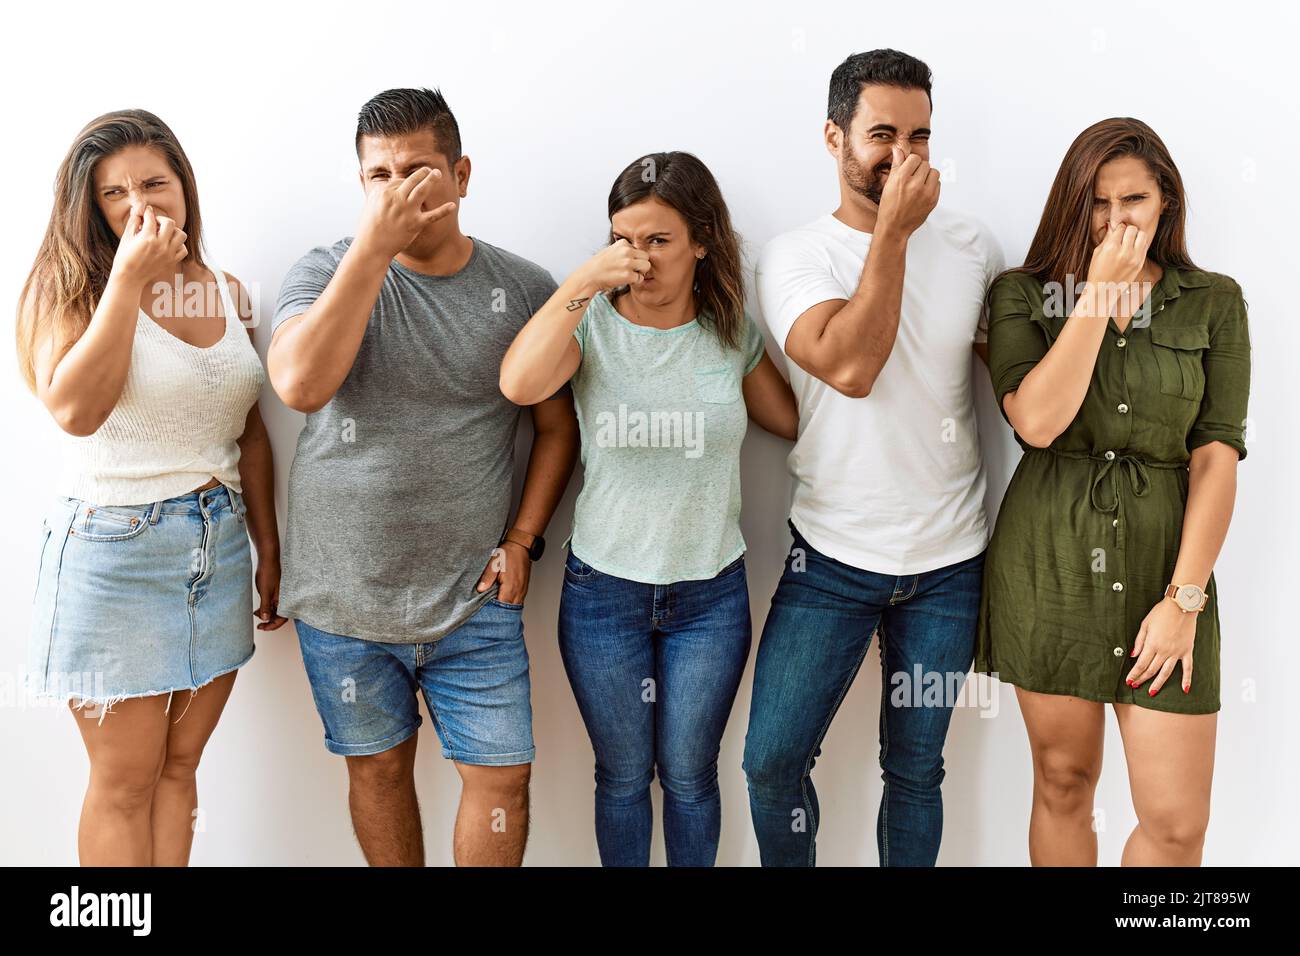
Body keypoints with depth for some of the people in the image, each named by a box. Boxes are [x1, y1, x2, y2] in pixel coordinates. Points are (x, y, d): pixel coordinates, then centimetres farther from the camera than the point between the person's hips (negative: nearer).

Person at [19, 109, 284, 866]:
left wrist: (270, 551, 13)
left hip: (221, 545, 4)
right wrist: (129, 278, -21)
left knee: (179, 767, 13)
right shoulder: (72, 285, -5)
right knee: (126, 783, 5)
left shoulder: (225, 291, 7)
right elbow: (74, 410, -22)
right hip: (114, 548, -4)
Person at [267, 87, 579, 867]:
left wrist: (522, 540, -4)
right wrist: (376, 245, -24)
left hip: (475, 598, 0)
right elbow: (300, 386, -23)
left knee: (502, 776, 4)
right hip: (344, 596, 0)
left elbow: (558, 427, 6)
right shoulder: (329, 271, -4)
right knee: (378, 768, 16)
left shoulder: (526, 290, -2)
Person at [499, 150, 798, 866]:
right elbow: (519, 384, -29)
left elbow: (793, 421, 13)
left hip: (710, 594, 1)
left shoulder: (732, 332, -2)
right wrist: (585, 282, -30)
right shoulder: (592, 323, -9)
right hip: (603, 591, -1)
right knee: (623, 776, 15)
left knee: (689, 775, 13)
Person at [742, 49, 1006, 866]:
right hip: (832, 558, -2)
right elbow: (849, 367, -22)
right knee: (772, 761, 1)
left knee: (916, 769, 14)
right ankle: (792, 863, 28)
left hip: (950, 563, 2)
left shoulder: (973, 247, 2)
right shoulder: (795, 255, -6)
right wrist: (894, 231, -19)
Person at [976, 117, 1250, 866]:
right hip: (1048, 562, 0)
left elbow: (1216, 456, -2)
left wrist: (1185, 598, -10)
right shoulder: (1023, 293, 1)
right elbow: (1036, 422, -14)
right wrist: (1100, 295, -13)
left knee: (1178, 821, 1)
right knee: (1063, 784, 11)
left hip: (1161, 560, 1)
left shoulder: (1215, 304, 3)